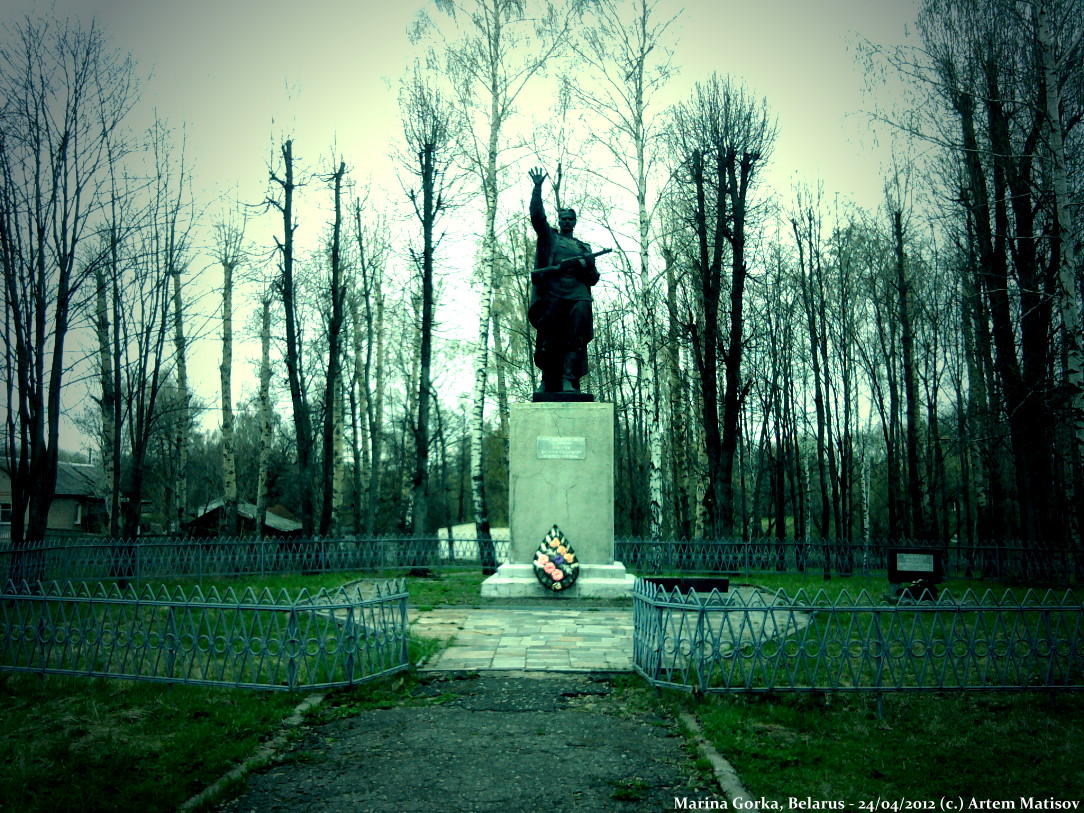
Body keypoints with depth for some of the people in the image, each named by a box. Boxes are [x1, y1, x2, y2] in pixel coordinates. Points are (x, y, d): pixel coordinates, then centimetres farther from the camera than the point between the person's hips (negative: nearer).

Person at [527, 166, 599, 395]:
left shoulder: (584, 248, 28)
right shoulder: (549, 237, 23)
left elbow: (594, 277, 20)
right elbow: (536, 215, 8)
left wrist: (581, 264, 1)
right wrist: (538, 188, 1)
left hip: (579, 297, 2)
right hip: (553, 293, -2)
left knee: (575, 340, -11)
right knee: (549, 341, -8)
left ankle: (569, 380, -17)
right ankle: (548, 381, -6)